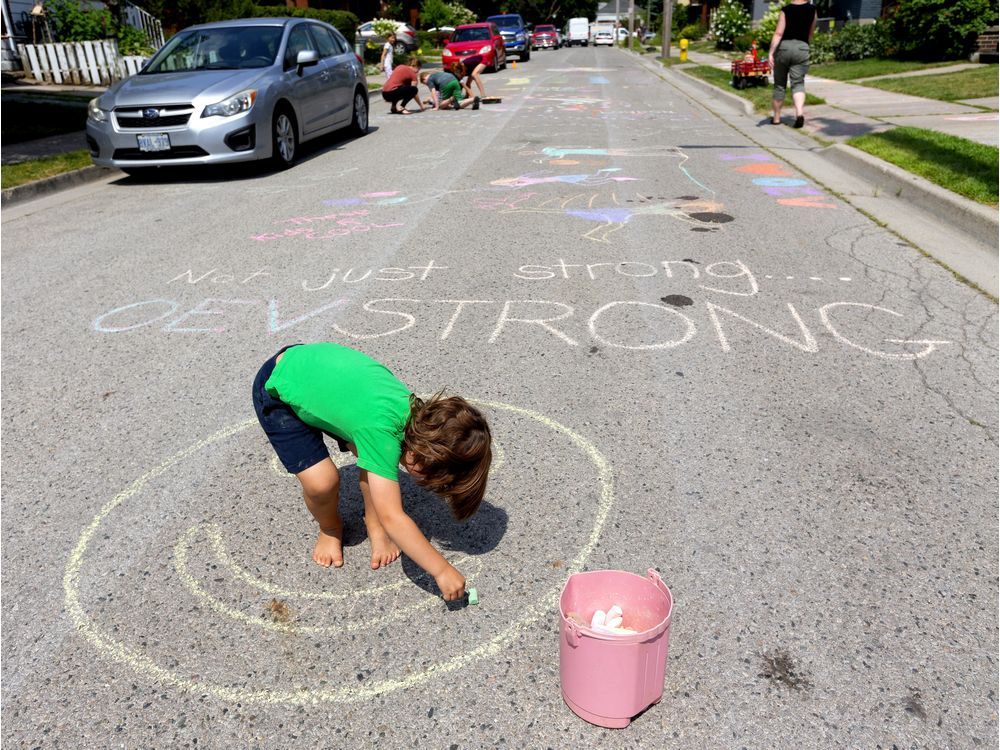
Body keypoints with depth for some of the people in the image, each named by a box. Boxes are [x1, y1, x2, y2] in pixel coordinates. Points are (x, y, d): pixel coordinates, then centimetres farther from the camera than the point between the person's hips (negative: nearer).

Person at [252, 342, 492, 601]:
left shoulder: (415, 409, -17)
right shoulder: (382, 430, -38)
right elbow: (392, 518, -35)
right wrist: (442, 570, -28)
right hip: (277, 391, -6)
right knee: (322, 482, -17)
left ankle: (374, 525, 18)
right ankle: (330, 528, 15)